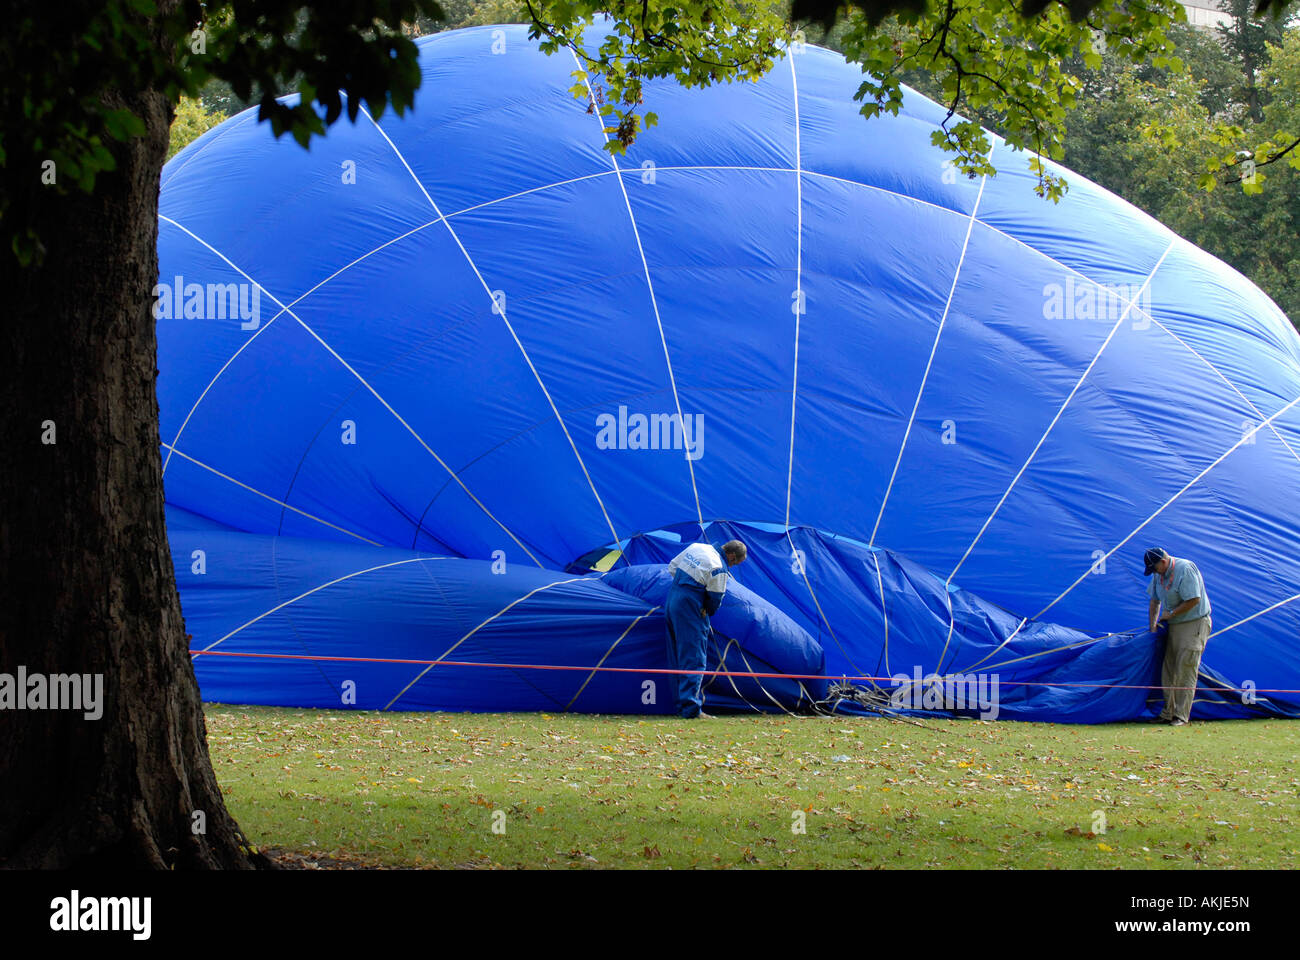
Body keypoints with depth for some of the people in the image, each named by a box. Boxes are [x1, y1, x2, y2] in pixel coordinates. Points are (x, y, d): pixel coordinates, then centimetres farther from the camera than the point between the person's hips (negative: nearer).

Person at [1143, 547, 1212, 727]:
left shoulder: (1185, 570, -20)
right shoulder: (1159, 574, 6)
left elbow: (1194, 600, -23)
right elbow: (1154, 601, 17)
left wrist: (1171, 614, -14)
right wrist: (1152, 625, 11)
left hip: (1195, 624, -8)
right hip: (1174, 626, 8)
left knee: (1186, 671, -10)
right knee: (1168, 670, 7)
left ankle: (1182, 715, -8)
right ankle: (1168, 713, 14)